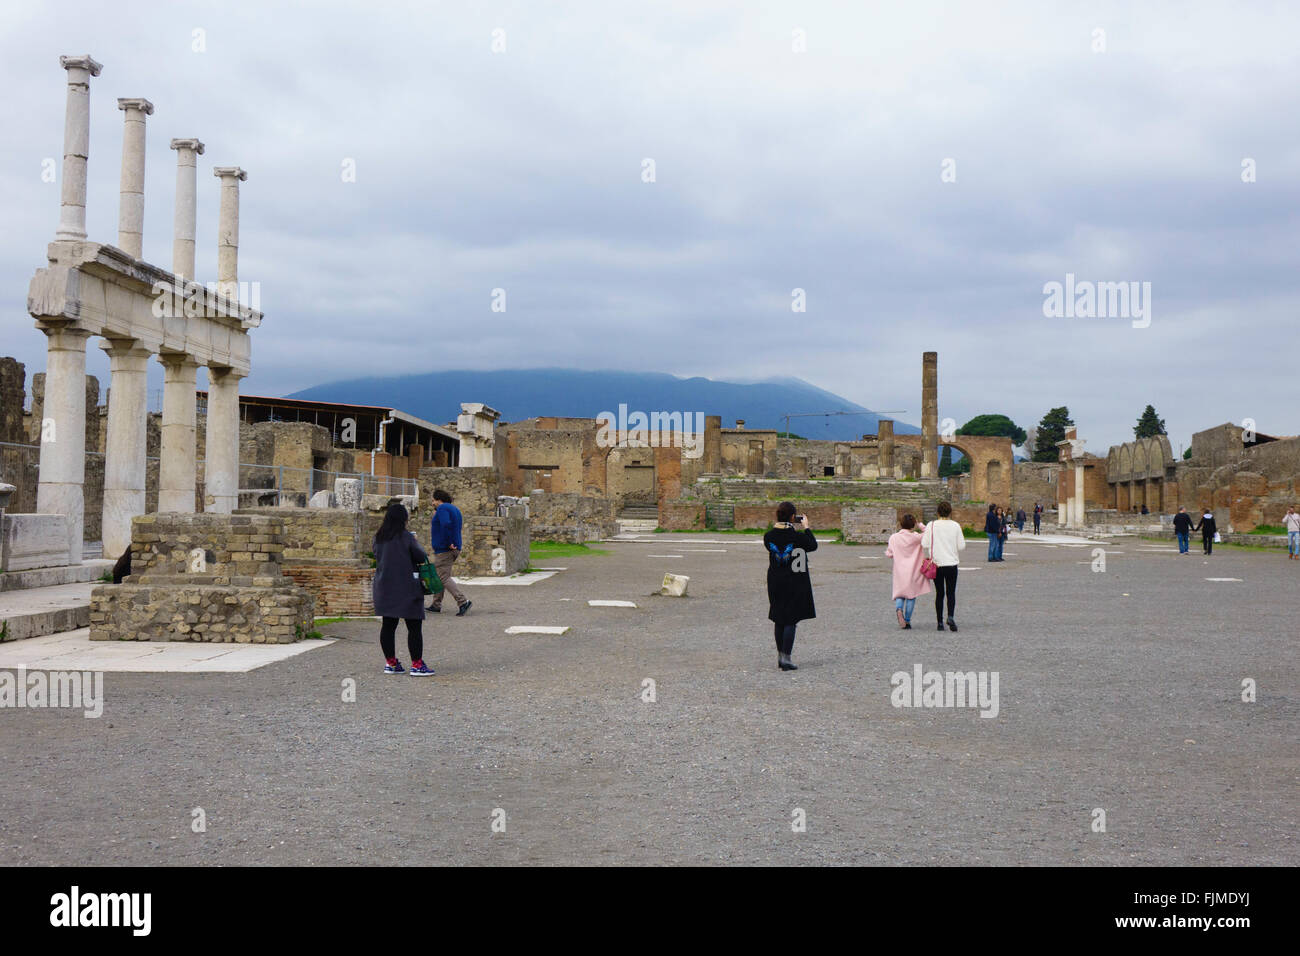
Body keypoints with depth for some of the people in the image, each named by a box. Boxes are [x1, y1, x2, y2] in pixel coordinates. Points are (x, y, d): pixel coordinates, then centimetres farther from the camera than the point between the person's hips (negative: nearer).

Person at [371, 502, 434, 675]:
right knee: (414, 627, -1)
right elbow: (421, 557, -11)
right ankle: (416, 664, -1)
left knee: (388, 625, 12)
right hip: (406, 587, -6)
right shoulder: (406, 536, -12)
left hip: (383, 587, 6)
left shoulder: (379, 537, 5)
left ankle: (390, 662, 18)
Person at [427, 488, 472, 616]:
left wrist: (449, 543, -24)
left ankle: (463, 602, -19)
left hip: (444, 549, -10)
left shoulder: (442, 508, -13)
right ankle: (436, 605, 22)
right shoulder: (454, 509, 18)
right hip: (453, 549, 10)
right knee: (439, 576, 18)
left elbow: (446, 525, -30)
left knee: (444, 578, -10)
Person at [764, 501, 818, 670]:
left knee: (778, 620, 14)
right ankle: (786, 658, -3)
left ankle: (780, 655, 21)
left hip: (775, 583, 4)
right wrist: (806, 527, 11)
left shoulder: (769, 537, -5)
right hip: (795, 583, -4)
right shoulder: (798, 536, -16)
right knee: (791, 620, 0)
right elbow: (813, 546, 1)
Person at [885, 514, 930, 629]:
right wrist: (922, 527, 4)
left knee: (899, 594, 12)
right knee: (911, 595, 8)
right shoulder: (915, 537, -9)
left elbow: (889, 554, 0)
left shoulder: (893, 537, -3)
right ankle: (907, 621, 6)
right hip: (913, 572, -2)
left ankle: (899, 609, -19)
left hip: (899, 572, 2)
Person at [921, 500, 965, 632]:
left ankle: (940, 622, 9)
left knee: (939, 593, 9)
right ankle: (951, 616, -17)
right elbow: (961, 546, -2)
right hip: (951, 563, -1)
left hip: (936, 563, 1)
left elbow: (924, 544, -7)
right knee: (951, 592, 5)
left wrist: (928, 557, 11)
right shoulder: (955, 526, -3)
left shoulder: (931, 525, -4)